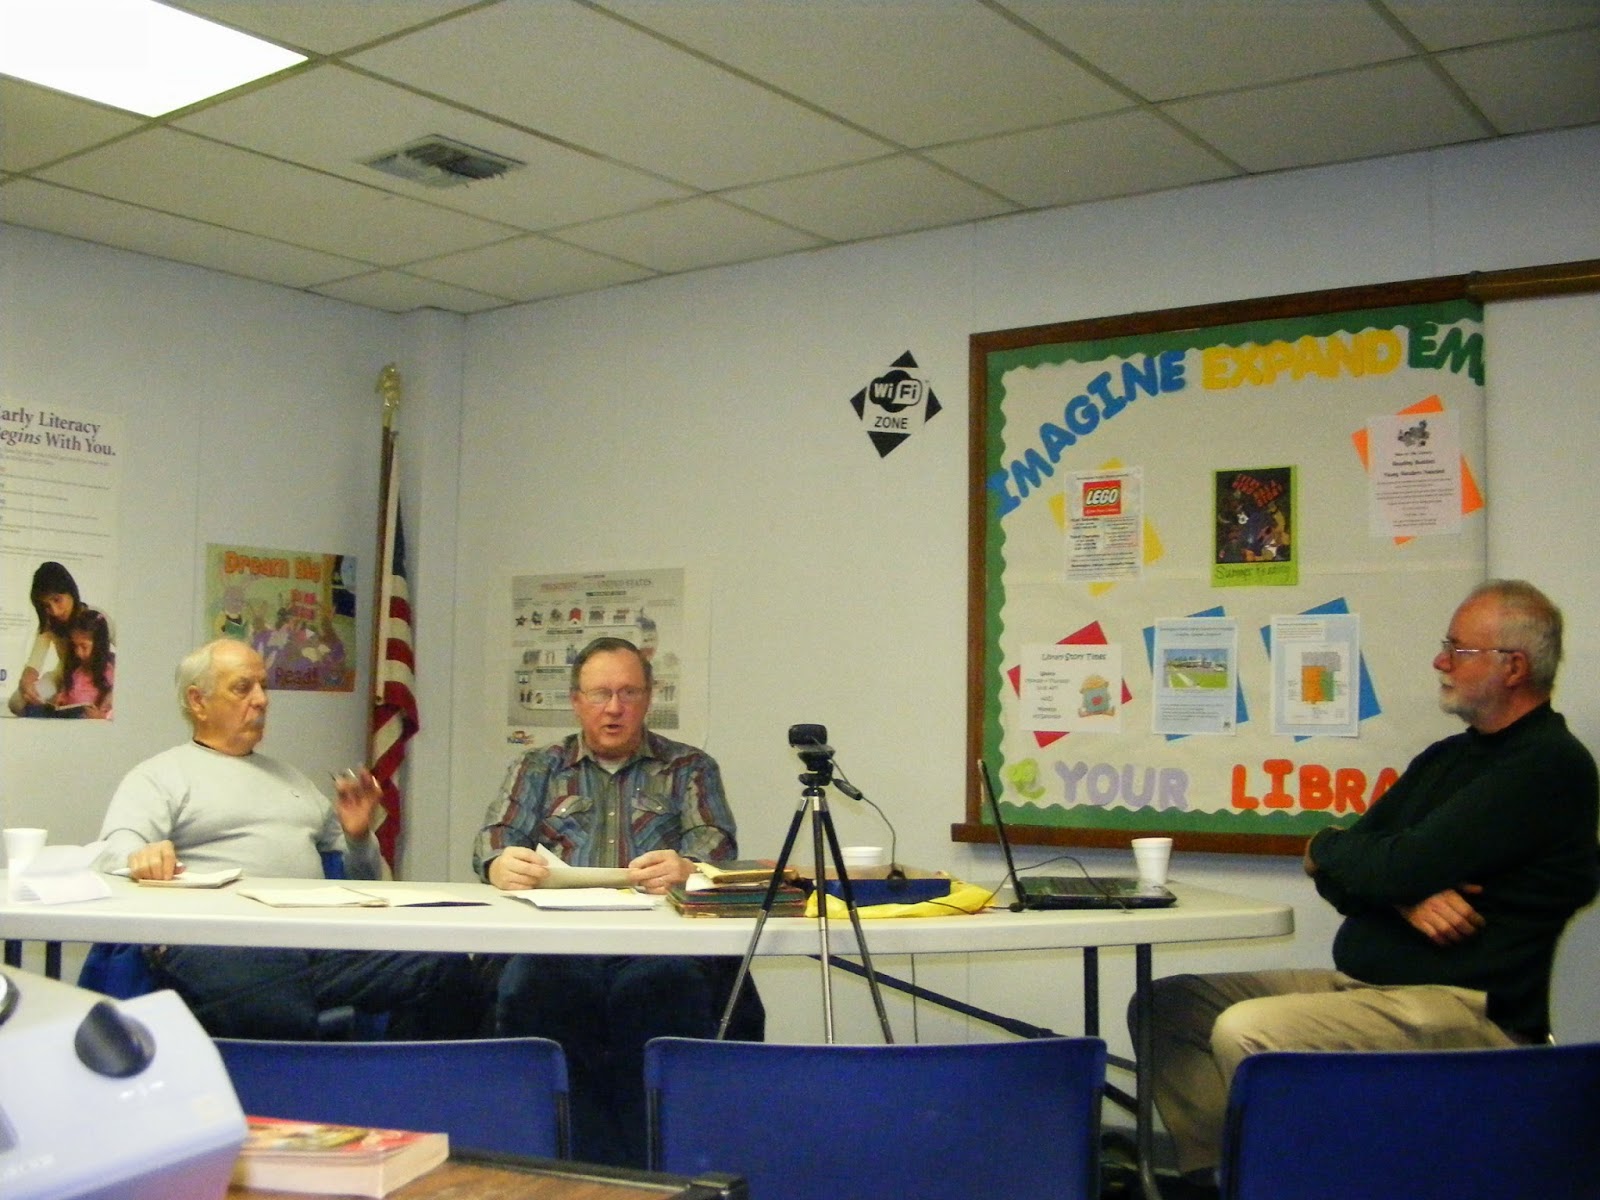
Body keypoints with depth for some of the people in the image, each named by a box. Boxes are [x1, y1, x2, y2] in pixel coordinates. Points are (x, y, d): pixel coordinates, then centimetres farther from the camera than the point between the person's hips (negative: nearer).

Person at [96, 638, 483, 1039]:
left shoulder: (291, 778, 34)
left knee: (445, 968, -22)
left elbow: (361, 875, 34)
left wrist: (358, 836, 10)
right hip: (217, 942, -5)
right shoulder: (159, 776, 17)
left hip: (318, 935, 6)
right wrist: (141, 857, -27)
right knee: (279, 1019, -42)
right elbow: (117, 849, -3)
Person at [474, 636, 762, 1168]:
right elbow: (494, 838, 11)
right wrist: (502, 864, -16)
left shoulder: (689, 767, 22)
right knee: (529, 988, -34)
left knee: (668, 986, -37)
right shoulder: (537, 770, 26)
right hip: (555, 941, 1)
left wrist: (684, 867, -20)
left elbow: (717, 843, 6)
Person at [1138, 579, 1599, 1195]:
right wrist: (1407, 898, -11)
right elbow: (1340, 874, 11)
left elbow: (1399, 868, -20)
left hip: (1464, 1007, -9)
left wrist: (1327, 849, 2)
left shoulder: (1549, 765, -12)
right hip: (1358, 983, 10)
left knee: (1245, 1031, -30)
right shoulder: (1447, 756, 18)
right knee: (1172, 1002, 0)